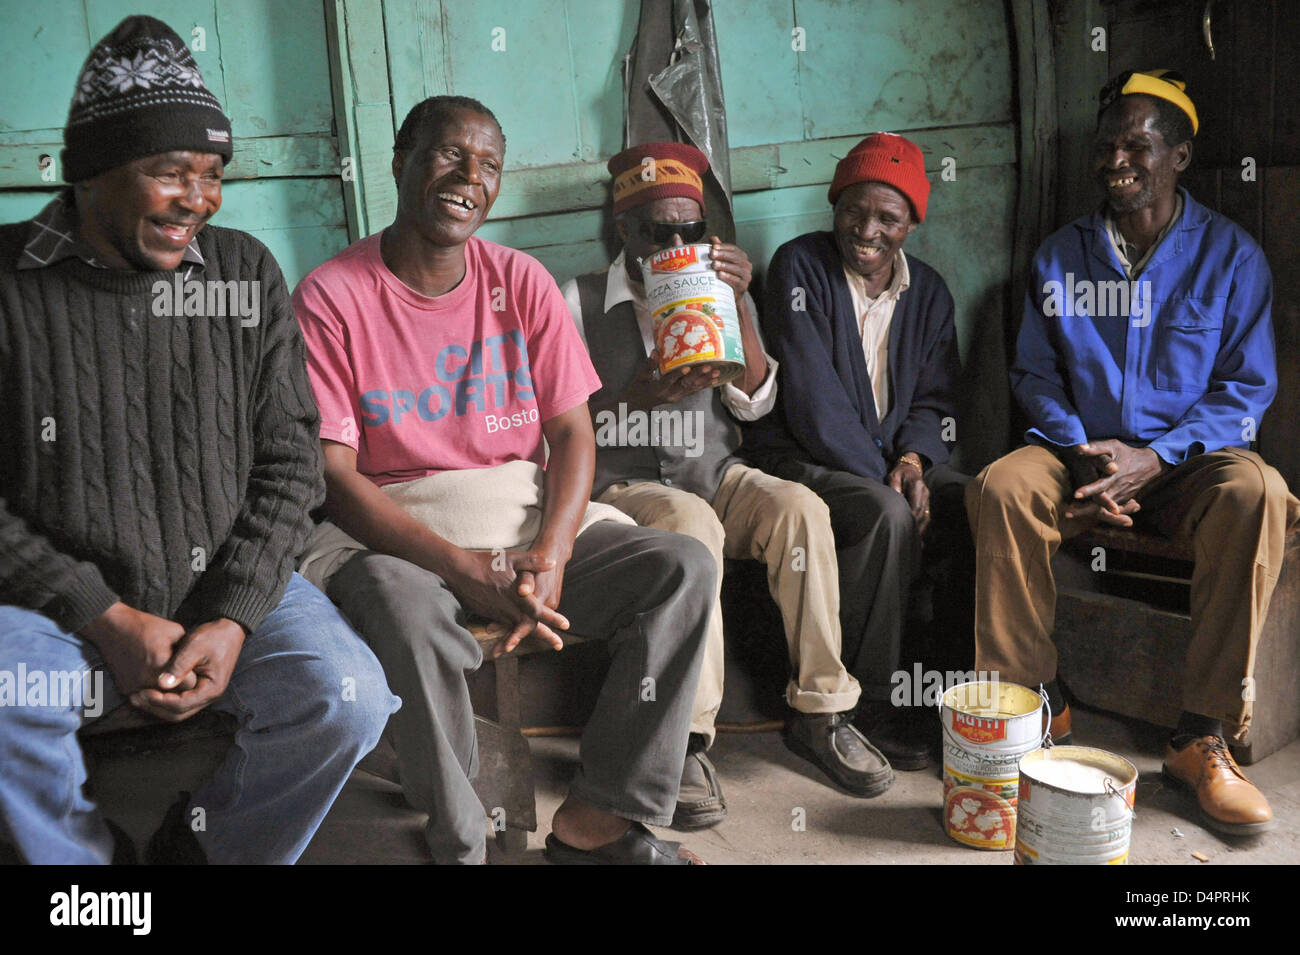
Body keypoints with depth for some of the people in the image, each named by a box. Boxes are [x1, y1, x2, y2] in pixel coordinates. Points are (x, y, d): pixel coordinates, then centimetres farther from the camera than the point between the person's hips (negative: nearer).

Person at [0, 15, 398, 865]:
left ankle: (212, 846, 6)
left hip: (231, 589, 2)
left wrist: (233, 620, -10)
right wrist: (106, 619, -14)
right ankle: (93, 858, 2)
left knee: (347, 696, -23)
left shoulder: (248, 273, 3)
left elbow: (291, 462, 2)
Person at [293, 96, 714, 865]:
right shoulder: (332, 297, -5)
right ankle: (459, 842, -14)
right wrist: (466, 570, -23)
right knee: (411, 615, -37)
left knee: (686, 567, -15)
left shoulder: (521, 281, 7)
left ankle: (598, 819, -10)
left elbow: (573, 432, 3)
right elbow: (331, 477, -12)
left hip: (529, 516, 4)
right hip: (393, 535, -4)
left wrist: (549, 556, -16)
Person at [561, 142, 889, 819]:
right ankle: (684, 740, -30)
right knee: (692, 523, -36)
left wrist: (738, 305, -8)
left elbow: (755, 403, 4)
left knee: (799, 507, -26)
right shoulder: (580, 303, 4)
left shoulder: (718, 293, 15)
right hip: (625, 484, -3)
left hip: (716, 475, 4)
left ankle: (818, 712, -15)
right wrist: (640, 394, -19)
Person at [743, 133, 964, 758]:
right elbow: (812, 399, -16)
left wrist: (913, 459, -12)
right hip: (802, 459, -5)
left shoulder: (928, 291, 11)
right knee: (887, 514, -34)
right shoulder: (799, 267, -7)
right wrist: (882, 481, -20)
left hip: (892, 459, 6)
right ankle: (866, 700, -19)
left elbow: (935, 400, 11)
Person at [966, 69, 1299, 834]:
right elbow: (1036, 374, 9)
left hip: (1184, 461, -1)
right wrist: (1081, 454, -11)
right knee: (999, 489, -30)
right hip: (1081, 451, 2)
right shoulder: (1060, 257, 8)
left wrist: (1154, 458, -17)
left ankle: (1201, 738, -27)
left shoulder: (1231, 255, 1)